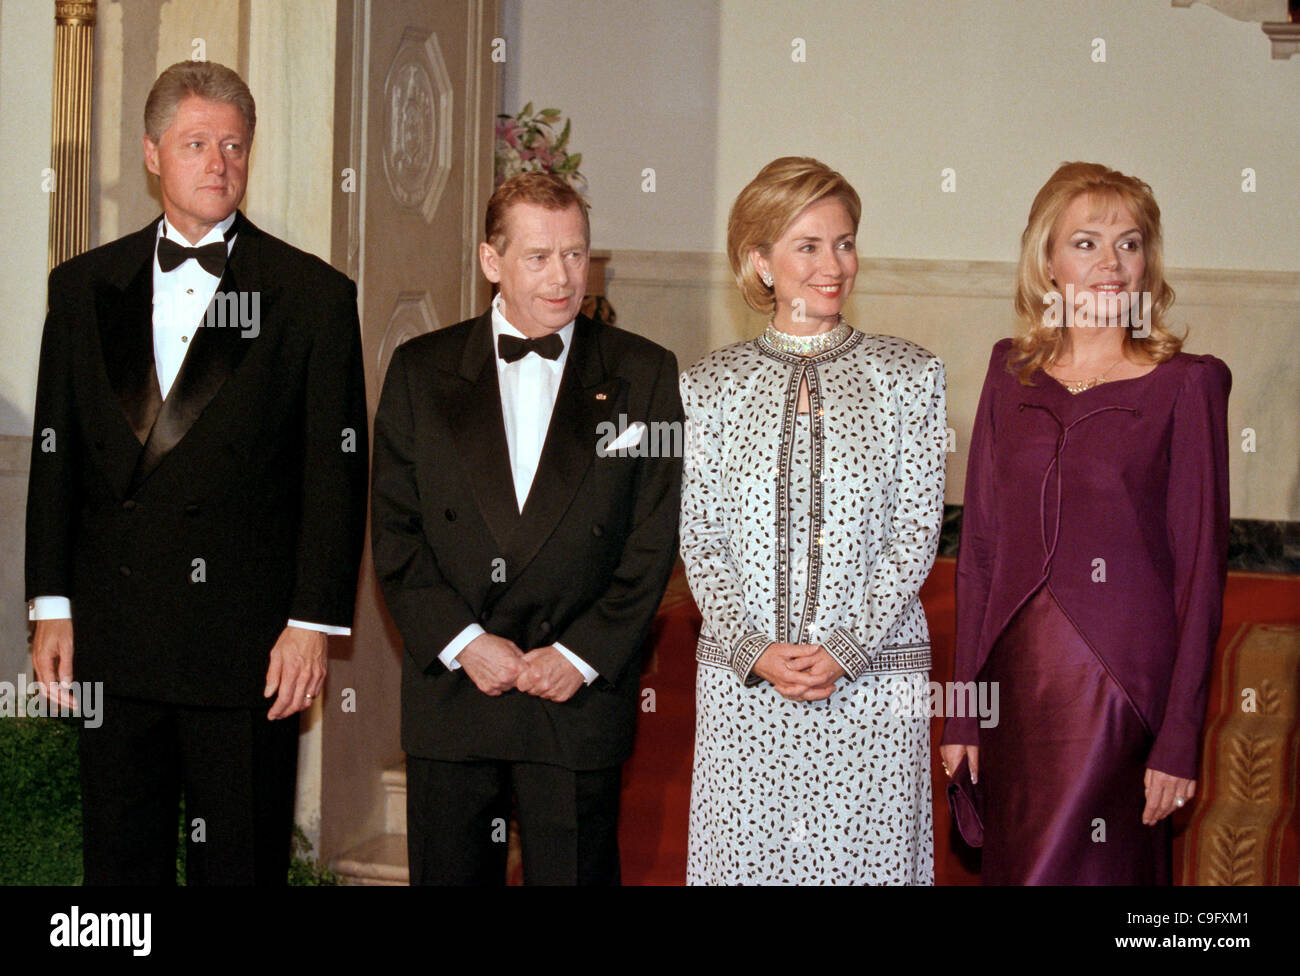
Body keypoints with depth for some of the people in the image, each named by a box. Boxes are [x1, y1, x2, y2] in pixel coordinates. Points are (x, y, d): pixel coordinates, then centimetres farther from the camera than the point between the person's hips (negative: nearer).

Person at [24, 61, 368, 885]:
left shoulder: (315, 296, 1)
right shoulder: (85, 286, 10)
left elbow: (337, 474, -2)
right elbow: (56, 454, 11)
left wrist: (314, 624, -8)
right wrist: (51, 606, 5)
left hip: (248, 645, -3)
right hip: (111, 637, 3)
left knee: (244, 863, 3)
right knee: (121, 857, 10)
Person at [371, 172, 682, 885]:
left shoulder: (644, 375, 3)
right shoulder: (420, 371, 5)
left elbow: (654, 540, 0)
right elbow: (394, 532, 2)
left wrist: (581, 655, -8)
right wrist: (463, 642, -9)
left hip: (581, 698, -1)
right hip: (449, 695, 1)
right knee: (448, 876, 7)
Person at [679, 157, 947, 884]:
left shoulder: (910, 376, 4)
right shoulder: (710, 386, 7)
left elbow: (916, 531, 0)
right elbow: (700, 538, 4)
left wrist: (844, 651, -10)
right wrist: (756, 651, -10)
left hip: (873, 672, -1)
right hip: (741, 680, 1)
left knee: (868, 853, -2)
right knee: (745, 852, 2)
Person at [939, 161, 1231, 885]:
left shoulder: (1185, 385, -4)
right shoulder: (1013, 374, 9)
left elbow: (1201, 569, -5)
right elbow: (980, 541, 10)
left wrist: (1180, 739, -9)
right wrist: (963, 708, 6)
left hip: (1120, 686, -4)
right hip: (1016, 681, 4)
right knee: (1009, 865, 11)